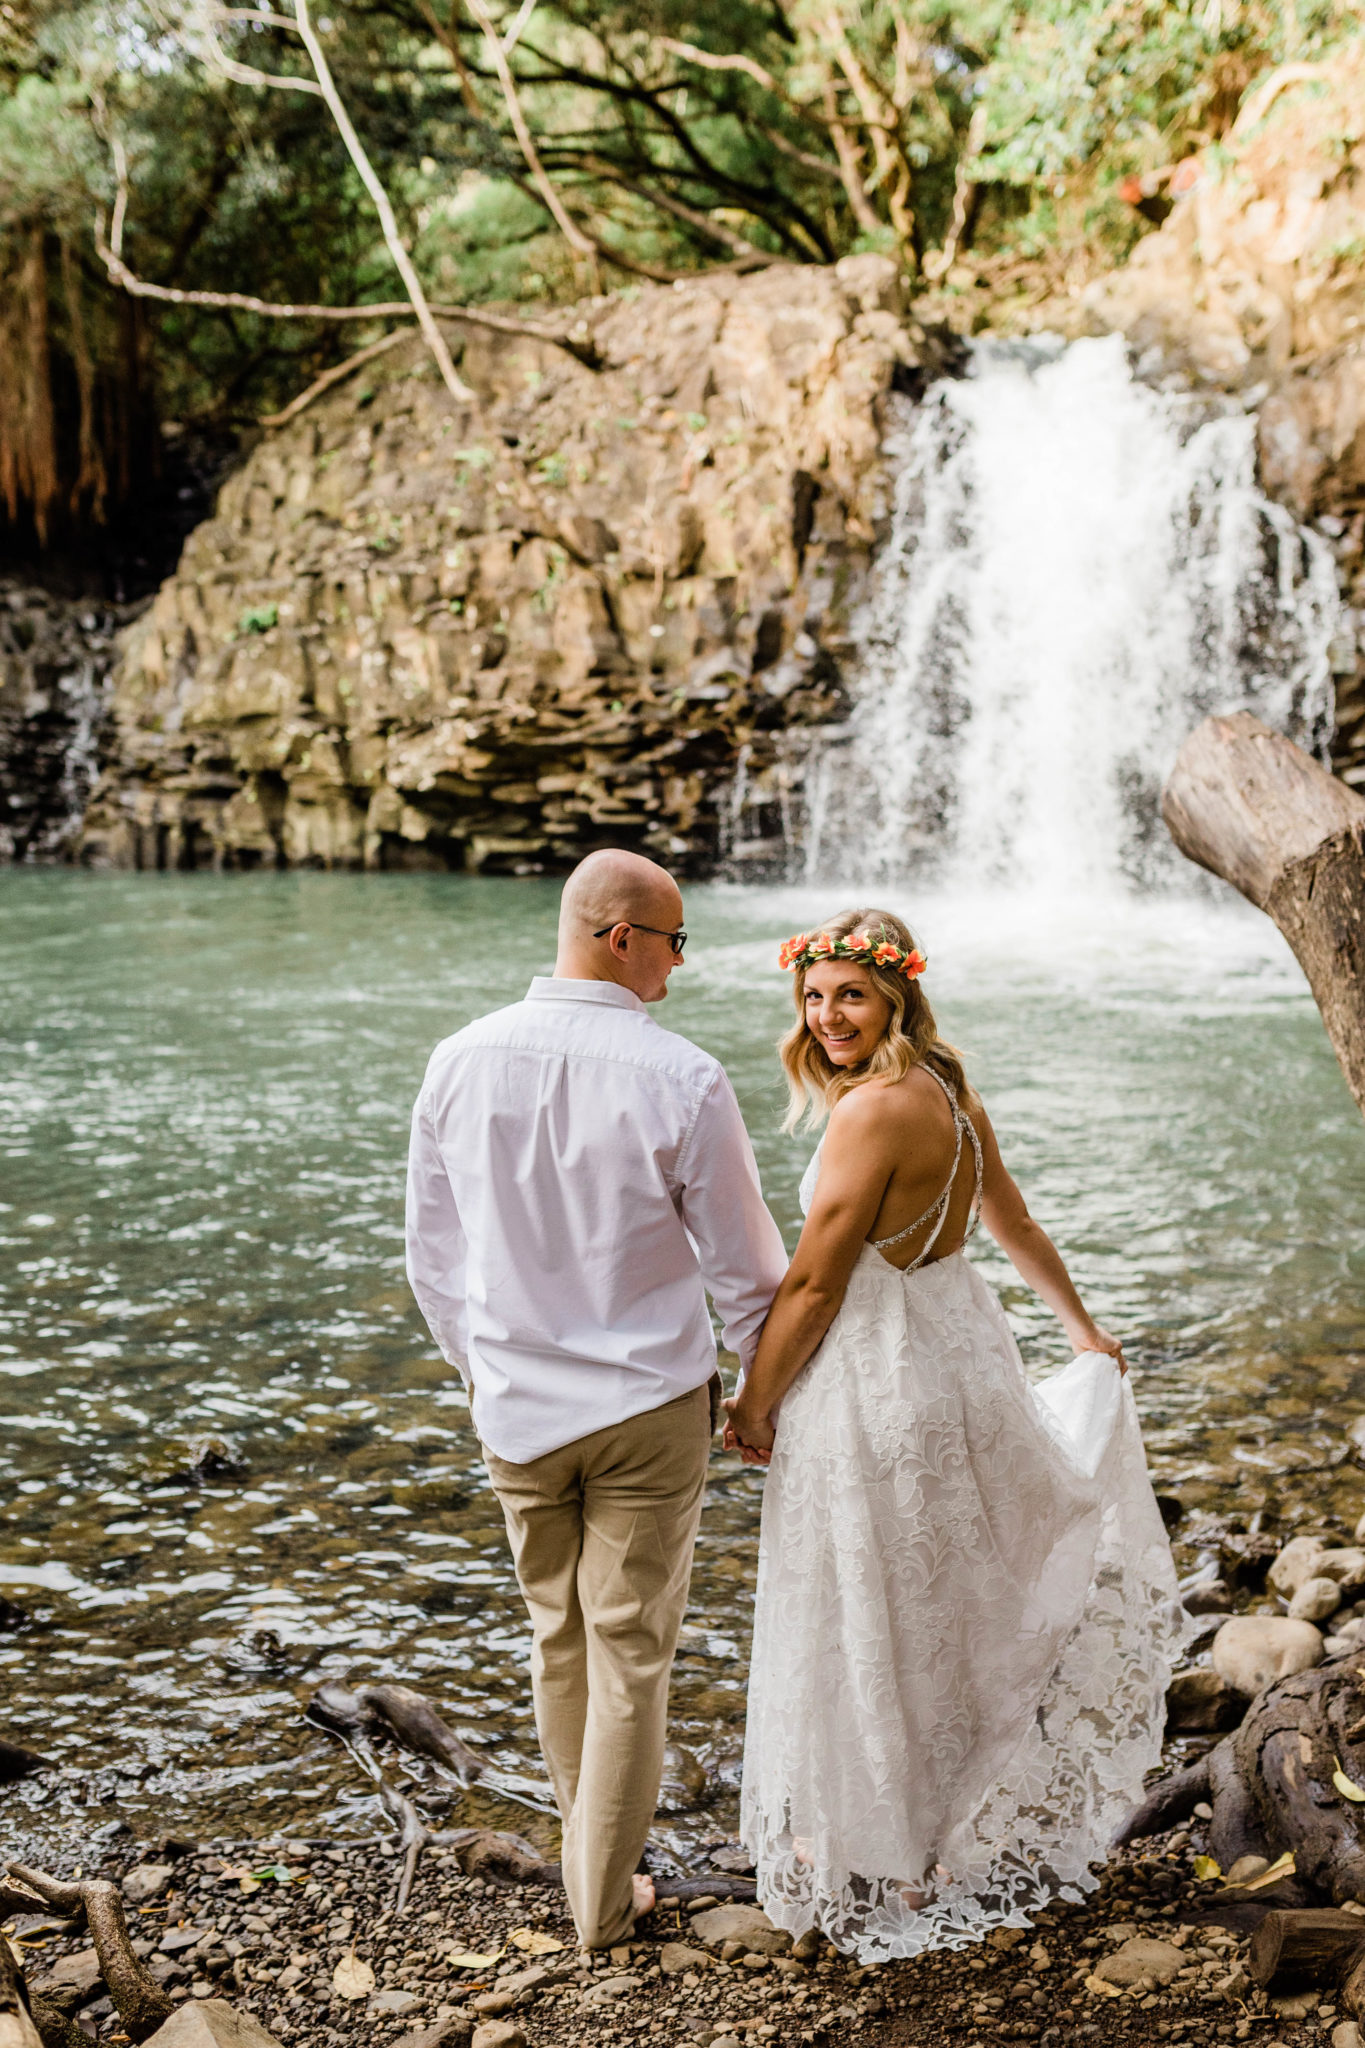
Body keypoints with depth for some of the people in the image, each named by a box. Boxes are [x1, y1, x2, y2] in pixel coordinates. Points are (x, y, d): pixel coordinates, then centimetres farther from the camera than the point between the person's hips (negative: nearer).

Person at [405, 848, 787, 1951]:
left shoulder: (461, 1062, -6)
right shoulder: (682, 1080, -18)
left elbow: (433, 1254, 4)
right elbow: (742, 1262, -8)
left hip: (516, 1407, 4)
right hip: (648, 1404, -4)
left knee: (559, 1639, 20)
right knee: (631, 1651, 10)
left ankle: (591, 1853, 37)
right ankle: (605, 1899, 22)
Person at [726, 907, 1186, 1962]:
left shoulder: (874, 1108, -22)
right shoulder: (952, 1095, 6)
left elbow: (812, 1284, -21)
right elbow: (1014, 1223, 20)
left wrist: (754, 1403, -10)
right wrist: (1083, 1328, 33)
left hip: (878, 1385, -9)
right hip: (962, 1351, 9)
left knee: (872, 1618, 7)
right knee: (956, 1599, 22)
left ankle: (884, 1850, 23)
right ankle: (970, 1824, 39)